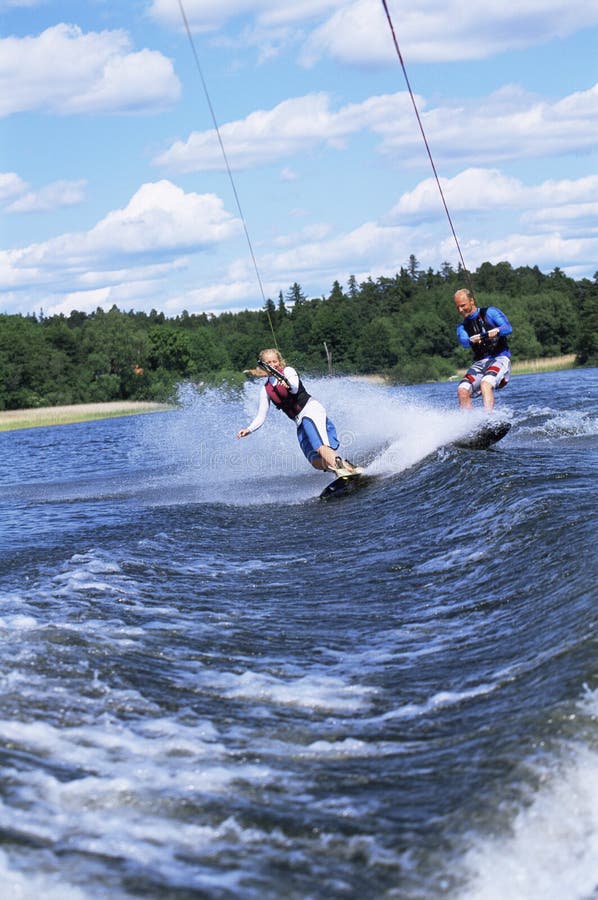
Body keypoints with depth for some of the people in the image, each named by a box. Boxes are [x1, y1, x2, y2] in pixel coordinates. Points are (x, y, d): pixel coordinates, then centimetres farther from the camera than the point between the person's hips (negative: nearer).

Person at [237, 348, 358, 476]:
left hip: (311, 408, -5)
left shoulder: (288, 371, 3)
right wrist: (249, 430, -1)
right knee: (317, 462, -19)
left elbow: (295, 388, -18)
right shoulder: (266, 390, 15)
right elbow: (260, 417, 15)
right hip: (300, 422, 5)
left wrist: (288, 384, -41)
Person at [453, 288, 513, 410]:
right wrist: (474, 340, -31)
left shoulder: (489, 313, 6)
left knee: (485, 384, -33)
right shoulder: (462, 327, 16)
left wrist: (495, 332, -30)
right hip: (480, 362, 5)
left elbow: (508, 328, -11)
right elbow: (464, 341, -9)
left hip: (500, 358, -5)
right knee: (462, 390, -20)